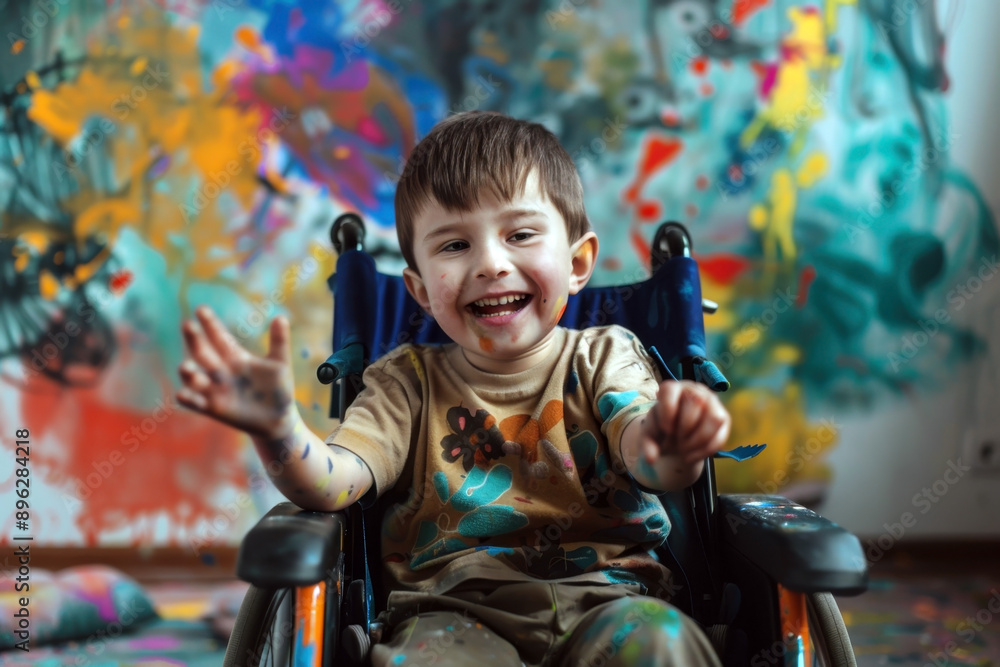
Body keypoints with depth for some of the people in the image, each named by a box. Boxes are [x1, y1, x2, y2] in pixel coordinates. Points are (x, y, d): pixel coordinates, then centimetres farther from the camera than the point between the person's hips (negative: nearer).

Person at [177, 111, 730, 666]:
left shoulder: (603, 357, 9)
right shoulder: (409, 381, 11)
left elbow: (640, 452, -11)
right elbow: (332, 484, -4)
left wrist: (666, 447, -38)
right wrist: (277, 429, -28)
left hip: (603, 597, 0)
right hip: (455, 605, 1)